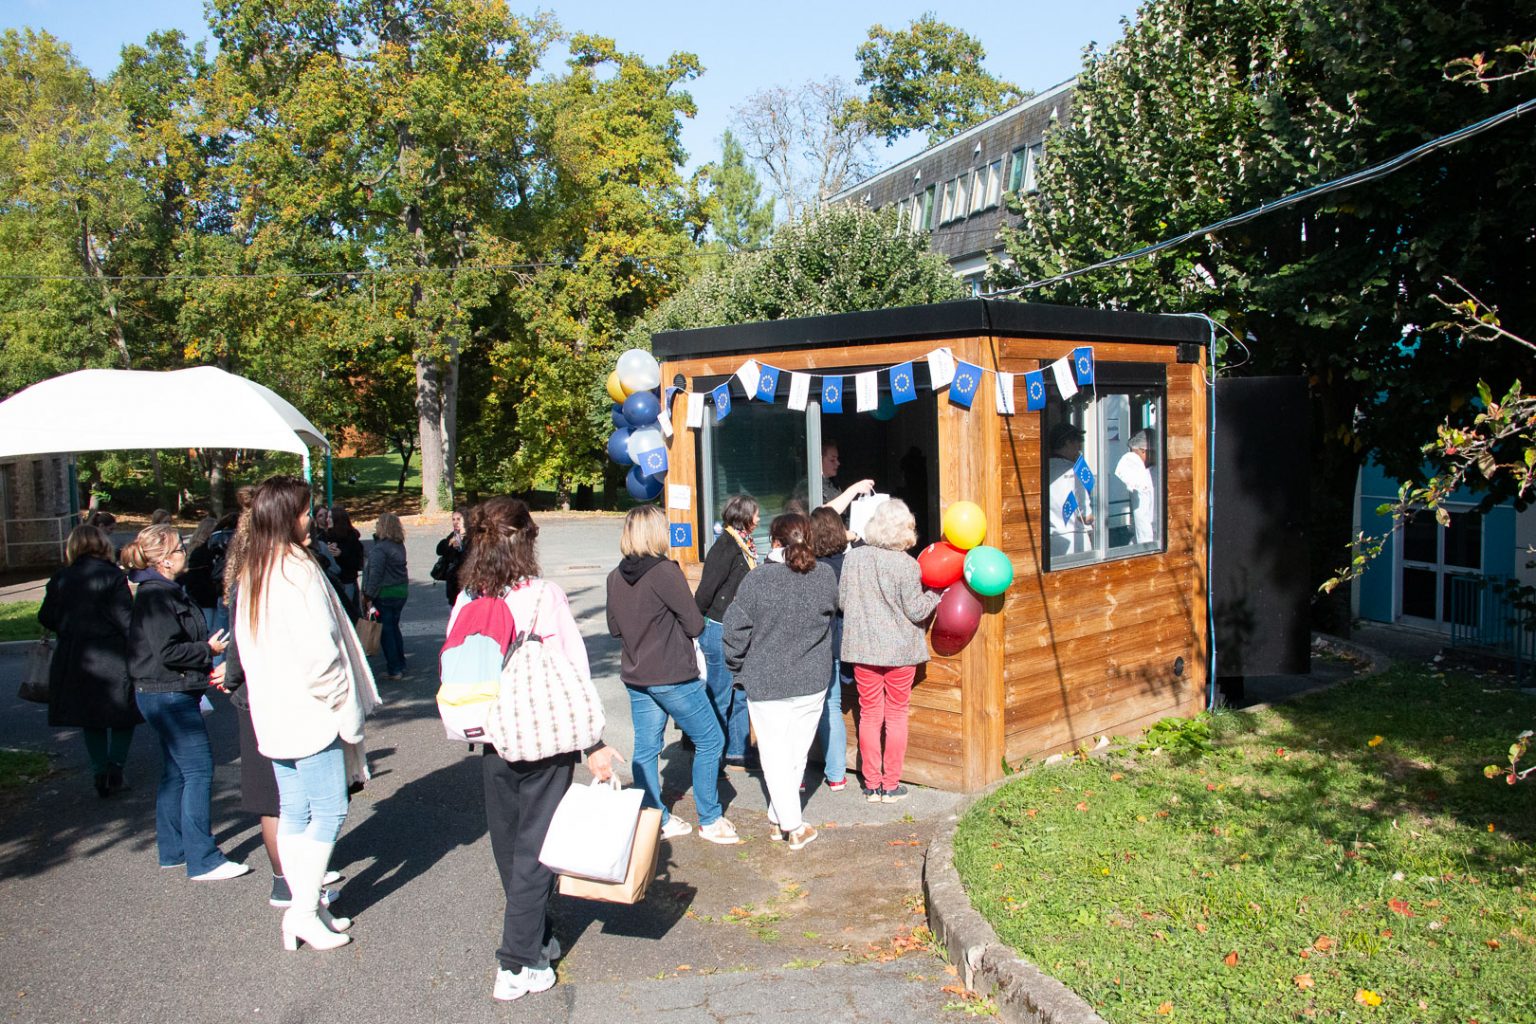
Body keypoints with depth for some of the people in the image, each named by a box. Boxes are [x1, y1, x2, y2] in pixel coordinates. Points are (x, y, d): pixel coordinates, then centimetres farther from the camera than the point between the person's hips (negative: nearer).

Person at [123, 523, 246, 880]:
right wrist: (208, 650, -13)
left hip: (169, 694, 11)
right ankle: (202, 860, -6)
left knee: (175, 772, 16)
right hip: (167, 695, -11)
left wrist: (206, 659, 15)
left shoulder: (166, 591, 16)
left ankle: (173, 850, 26)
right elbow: (167, 652, -24)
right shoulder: (156, 596, -18)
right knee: (198, 771, -9)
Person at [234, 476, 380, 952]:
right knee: (328, 811, 1)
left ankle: (304, 907, 22)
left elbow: (247, 644, 15)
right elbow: (319, 649, -22)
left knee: (293, 813, 14)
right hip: (309, 710, -9)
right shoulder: (297, 569, -18)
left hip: (271, 711, 9)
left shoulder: (249, 573, 9)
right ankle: (304, 910, 5)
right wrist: (344, 705, -10)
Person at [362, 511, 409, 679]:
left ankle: (394, 669, 5)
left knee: (386, 631, 1)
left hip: (385, 594, -8)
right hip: (401, 591, 8)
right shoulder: (399, 546, 6)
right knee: (394, 628, 20)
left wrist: (368, 596, -18)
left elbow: (375, 575, -21)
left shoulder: (380, 549, -19)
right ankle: (401, 665, 27)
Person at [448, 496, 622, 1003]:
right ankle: (518, 964, 9)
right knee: (535, 847, 6)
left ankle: (537, 939, 34)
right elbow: (574, 675, -14)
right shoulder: (545, 597, -14)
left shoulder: (466, 601, -3)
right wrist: (594, 743, -8)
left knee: (508, 846, 18)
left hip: (492, 744, 4)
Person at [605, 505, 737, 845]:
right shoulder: (665, 571, -18)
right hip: (673, 677, -7)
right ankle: (709, 819, 14)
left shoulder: (616, 577, 3)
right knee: (709, 740, 7)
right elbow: (695, 624, -14)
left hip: (635, 676, 7)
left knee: (645, 748, 12)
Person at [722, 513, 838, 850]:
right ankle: (781, 817, 26)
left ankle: (792, 824, 5)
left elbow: (736, 630, -10)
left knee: (775, 754, 6)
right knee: (797, 752, 15)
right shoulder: (825, 576, -7)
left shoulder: (757, 580, -15)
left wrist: (740, 670, 5)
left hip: (765, 683, -3)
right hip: (812, 682, 3)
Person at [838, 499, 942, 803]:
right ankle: (891, 785, 15)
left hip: (863, 648, 2)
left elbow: (842, 601, 4)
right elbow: (915, 611, -10)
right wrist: (935, 594, 6)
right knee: (896, 715, 10)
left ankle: (871, 784, 16)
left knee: (869, 715, 11)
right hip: (900, 650, -2)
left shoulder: (854, 557, -4)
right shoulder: (907, 564, -14)